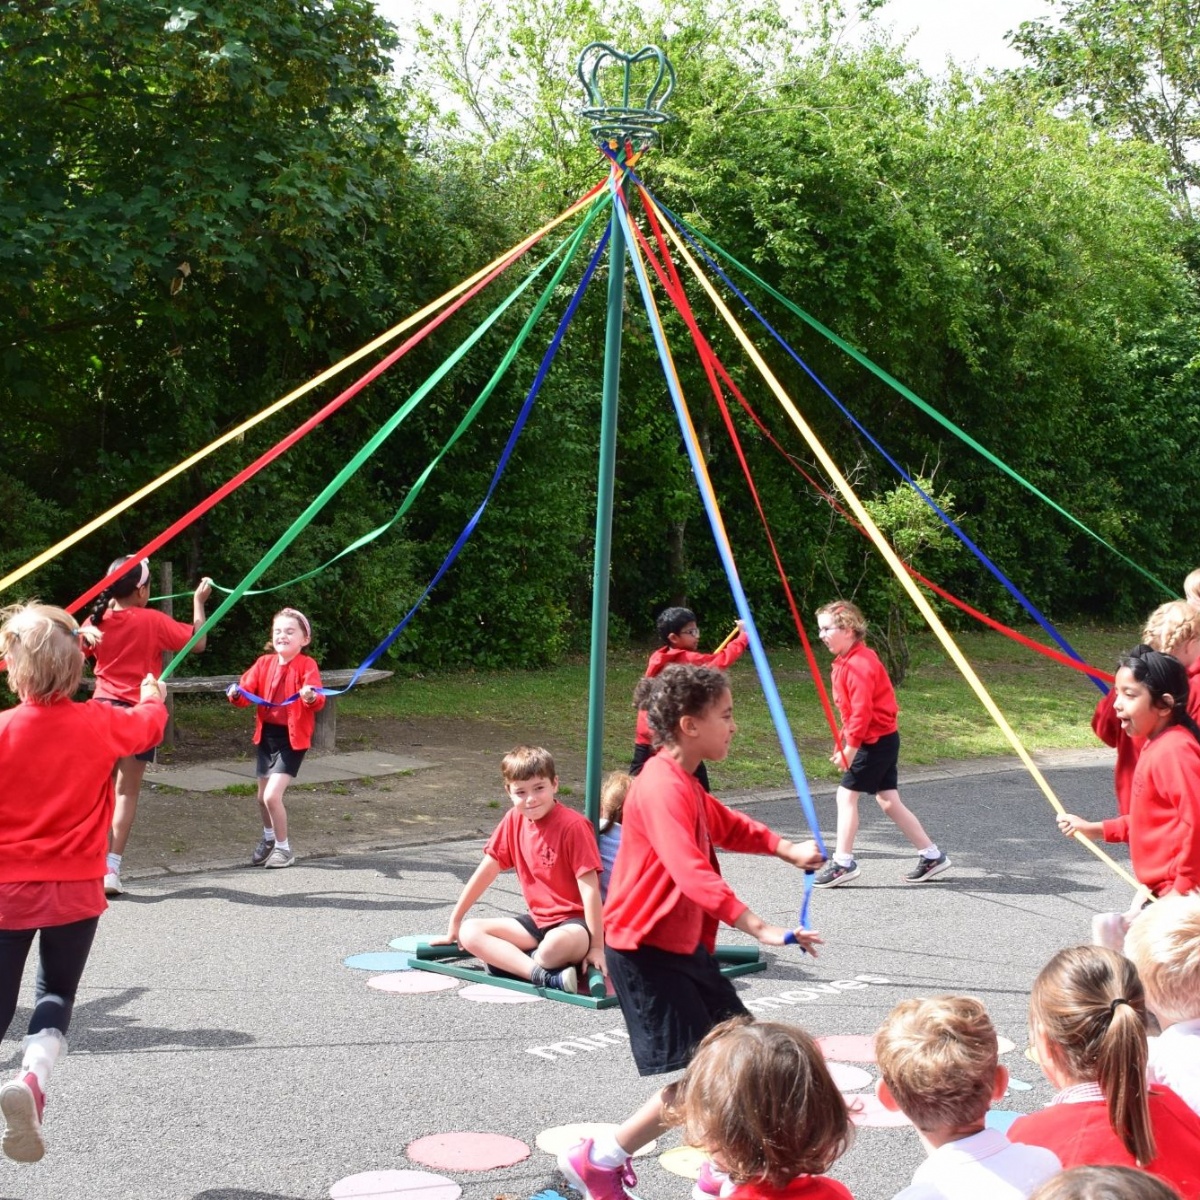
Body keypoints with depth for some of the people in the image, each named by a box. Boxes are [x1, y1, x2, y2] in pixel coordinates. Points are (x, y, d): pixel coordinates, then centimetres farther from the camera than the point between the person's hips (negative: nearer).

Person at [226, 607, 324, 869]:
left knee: (272, 796, -15)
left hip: (292, 739, -6)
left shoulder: (306, 665, -13)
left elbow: (318, 701, -24)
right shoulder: (264, 663, 3)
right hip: (267, 735, 6)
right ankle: (269, 838, 48)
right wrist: (236, 694, -22)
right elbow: (247, 690, 0)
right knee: (263, 797, 20)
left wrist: (311, 697, -47)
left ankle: (284, 848, 6)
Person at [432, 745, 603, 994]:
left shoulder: (573, 825, -16)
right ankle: (546, 976, -25)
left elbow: (590, 887, -19)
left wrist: (596, 946, -23)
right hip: (538, 920, 7)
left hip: (576, 922, -7)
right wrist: (454, 923, 11)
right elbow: (486, 871, 10)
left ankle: (509, 960, -9)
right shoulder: (514, 820, 3)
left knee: (554, 945, -41)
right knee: (470, 932, -12)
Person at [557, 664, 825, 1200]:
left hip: (685, 944, 10)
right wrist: (758, 927, -41)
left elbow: (728, 825, 28)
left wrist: (788, 849, 13)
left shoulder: (685, 785, 12)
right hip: (648, 950, -10)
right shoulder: (662, 788, -22)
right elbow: (692, 872, -34)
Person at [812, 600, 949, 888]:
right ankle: (932, 856, 16)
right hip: (881, 740, 10)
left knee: (847, 794, -6)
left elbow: (862, 711, -24)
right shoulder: (845, 661, 11)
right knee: (888, 801, 11)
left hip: (876, 741, -10)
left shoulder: (859, 663, -20)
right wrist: (844, 742, 15)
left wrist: (850, 747, -20)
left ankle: (843, 863, -2)